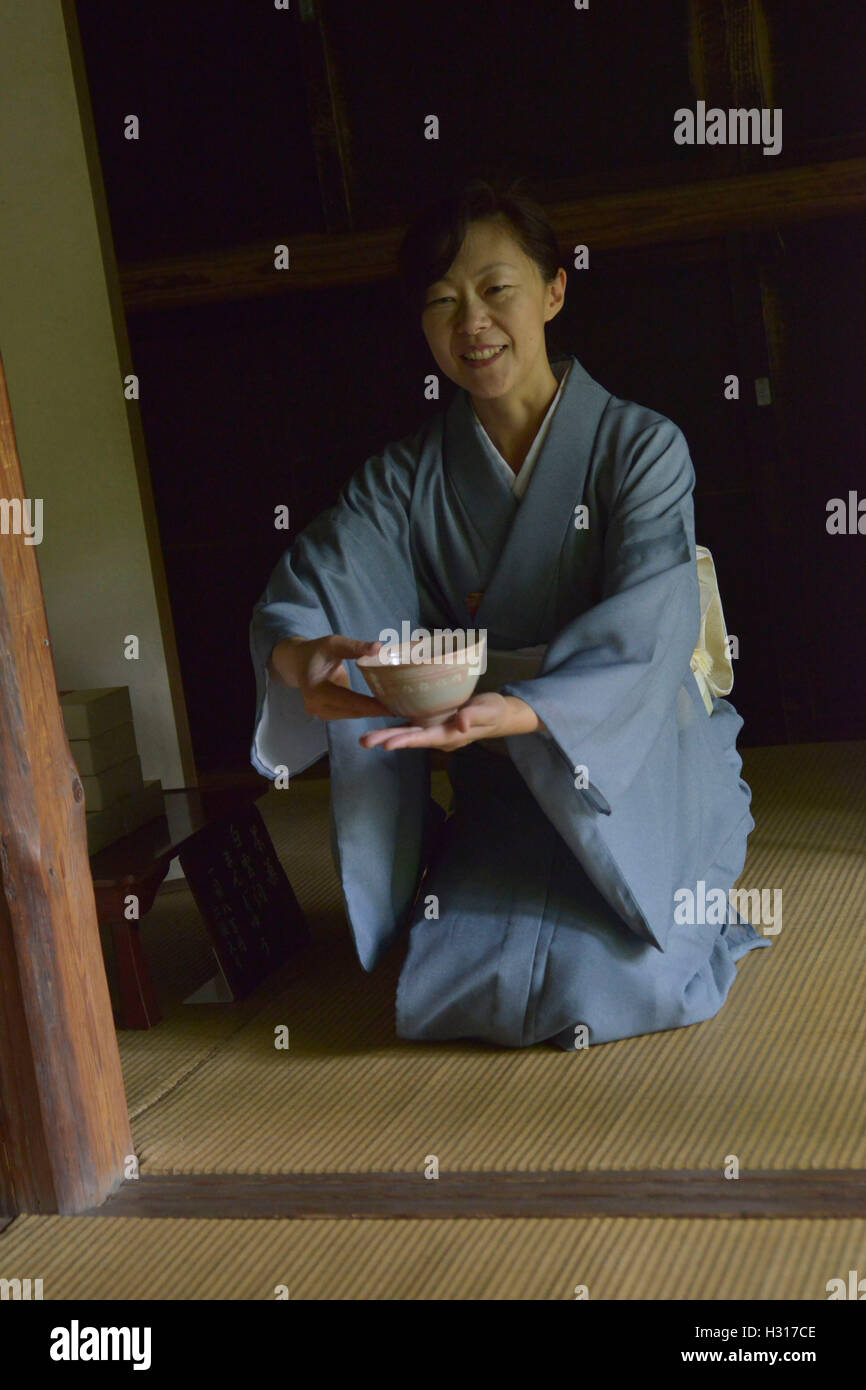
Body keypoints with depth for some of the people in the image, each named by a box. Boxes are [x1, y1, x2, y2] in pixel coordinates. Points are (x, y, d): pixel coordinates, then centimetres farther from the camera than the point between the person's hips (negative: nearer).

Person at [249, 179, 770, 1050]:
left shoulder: (642, 447, -8)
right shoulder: (409, 477, 3)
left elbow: (644, 637, -21)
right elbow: (298, 597, -7)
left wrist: (518, 713, -40)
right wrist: (305, 660, -33)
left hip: (640, 772, -2)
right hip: (498, 792, 3)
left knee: (606, 982, -23)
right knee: (457, 988, -18)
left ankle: (693, 919, 13)